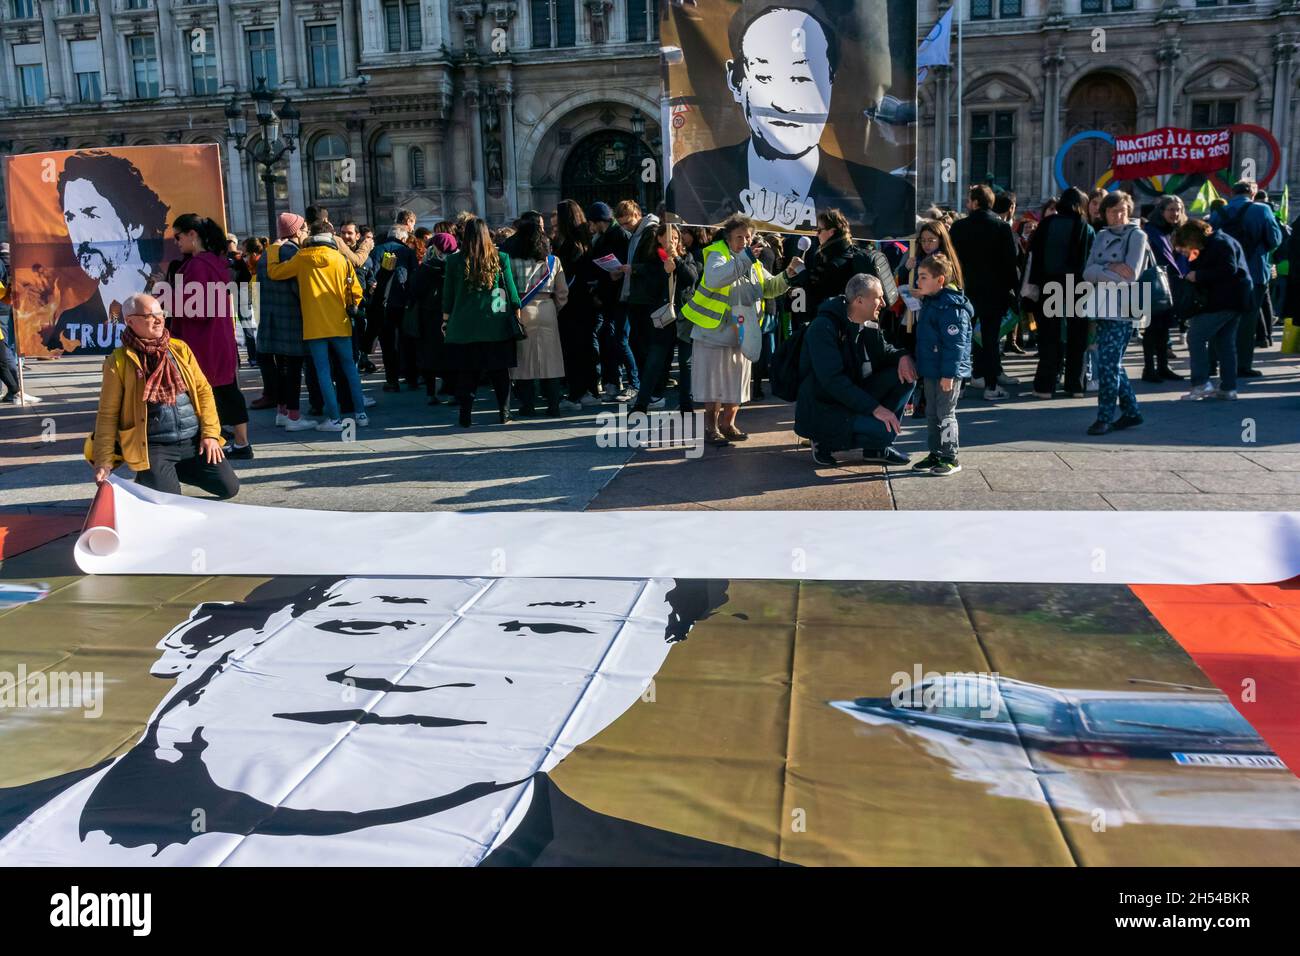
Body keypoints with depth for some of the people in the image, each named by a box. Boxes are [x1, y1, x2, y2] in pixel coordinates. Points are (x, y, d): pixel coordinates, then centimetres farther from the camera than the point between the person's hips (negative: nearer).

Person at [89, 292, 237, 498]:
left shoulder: (180, 349, 10)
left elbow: (203, 390, 10)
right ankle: (147, 479, 16)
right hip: (153, 447, -4)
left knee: (229, 487, -6)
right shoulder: (119, 362, -3)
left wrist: (210, 434, -2)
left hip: (194, 441, 4)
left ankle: (176, 471, 20)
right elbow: (108, 415, -2)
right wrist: (104, 461, -8)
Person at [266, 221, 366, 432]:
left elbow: (274, 271, 3)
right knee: (350, 367, 13)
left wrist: (274, 248, 17)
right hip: (339, 324, 2)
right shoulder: (341, 259, 0)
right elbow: (355, 291, 1)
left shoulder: (301, 258, -3)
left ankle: (334, 418, 0)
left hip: (314, 326, -1)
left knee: (323, 371, 2)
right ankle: (360, 413, 12)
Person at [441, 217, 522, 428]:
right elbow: (512, 291, 2)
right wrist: (517, 314, 11)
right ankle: (503, 412, 11)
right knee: (500, 371, 8)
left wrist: (446, 319, 13)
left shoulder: (454, 260, -2)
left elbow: (448, 294, 4)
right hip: (496, 324, 0)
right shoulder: (500, 258, -2)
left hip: (464, 325, 0)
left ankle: (465, 416, 6)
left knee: (466, 373, 5)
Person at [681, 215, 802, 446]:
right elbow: (713, 279, -33)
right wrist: (744, 259, -37)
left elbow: (770, 288, 19)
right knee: (714, 384, 0)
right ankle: (711, 428, 11)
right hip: (714, 332, -6)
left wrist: (788, 274, 1)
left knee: (736, 383, 12)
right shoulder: (717, 254, -11)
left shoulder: (753, 263, 11)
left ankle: (727, 424, 26)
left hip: (741, 335, 7)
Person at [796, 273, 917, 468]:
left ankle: (876, 448, 1)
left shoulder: (869, 324, 6)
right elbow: (832, 380, -29)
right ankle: (825, 441, -3)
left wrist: (902, 356, -8)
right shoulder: (823, 327, -21)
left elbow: (885, 351, 19)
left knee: (905, 375, -6)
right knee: (885, 431, -27)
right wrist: (875, 407, -32)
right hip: (823, 407, -9)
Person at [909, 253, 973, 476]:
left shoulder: (952, 307, -20)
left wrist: (948, 374, -24)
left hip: (947, 373, -9)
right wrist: (921, 366, 22)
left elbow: (955, 343, -23)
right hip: (930, 370, 10)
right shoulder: (929, 303, 11)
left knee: (945, 415, -1)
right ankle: (935, 454, 25)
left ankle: (950, 458, 8)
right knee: (931, 414, 15)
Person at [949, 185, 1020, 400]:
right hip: (994, 290, -2)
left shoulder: (959, 227, -4)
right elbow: (1012, 259, -9)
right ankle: (991, 386, 0)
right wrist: (1013, 287, 0)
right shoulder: (1002, 227, -8)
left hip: (966, 289, 2)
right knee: (991, 336, 2)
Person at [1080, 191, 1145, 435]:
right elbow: (1087, 272, 2)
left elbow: (1130, 276, -13)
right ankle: (1131, 412, 23)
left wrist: (1099, 272, -5)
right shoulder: (1101, 236, 14)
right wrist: (1111, 268, -13)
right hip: (1102, 309, 7)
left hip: (1122, 311, -6)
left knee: (1108, 364, -10)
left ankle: (1104, 418, -3)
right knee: (1113, 364, 11)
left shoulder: (1136, 235, -2)